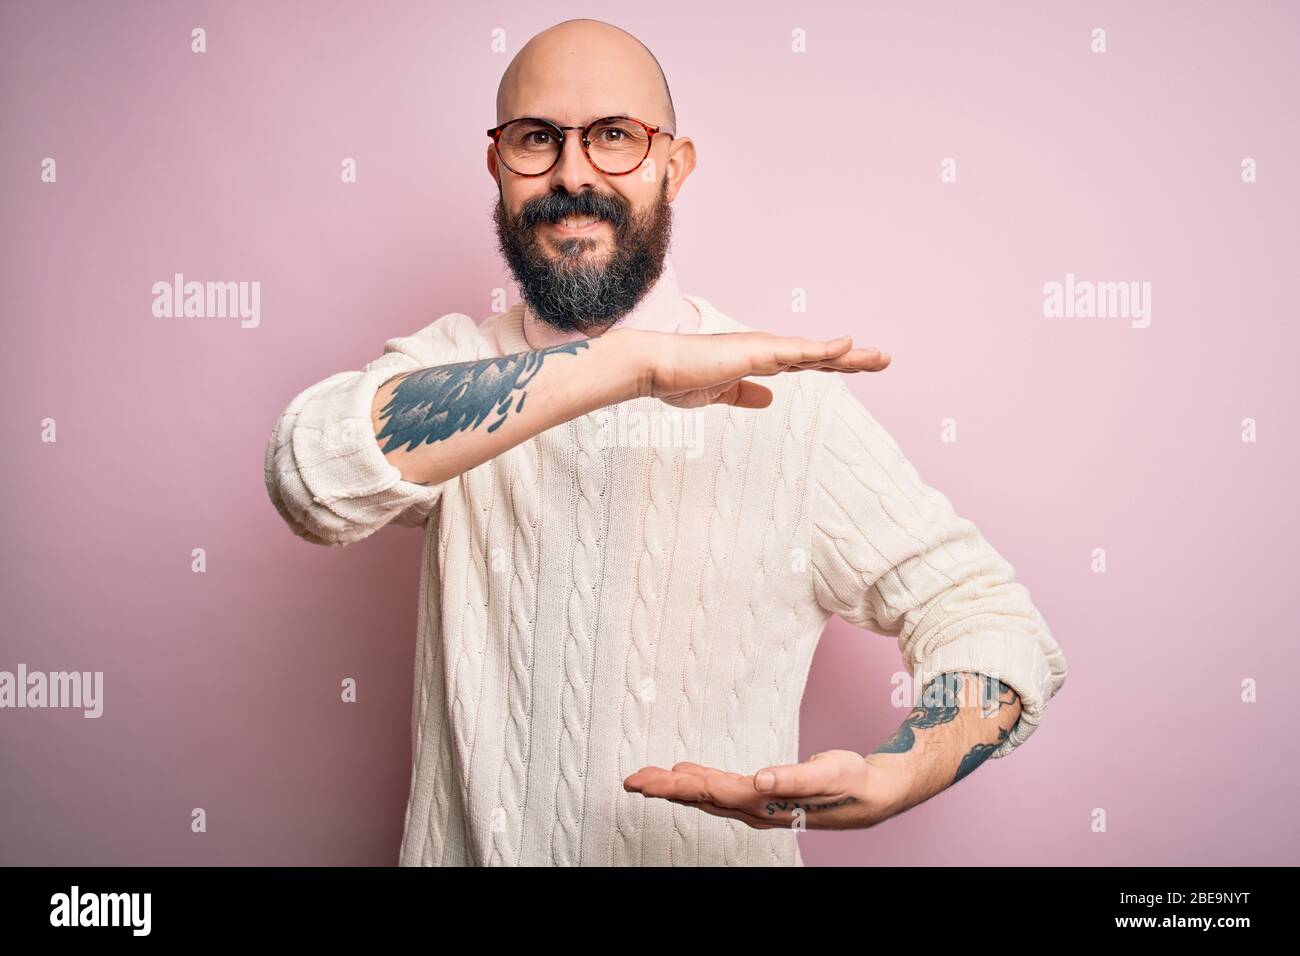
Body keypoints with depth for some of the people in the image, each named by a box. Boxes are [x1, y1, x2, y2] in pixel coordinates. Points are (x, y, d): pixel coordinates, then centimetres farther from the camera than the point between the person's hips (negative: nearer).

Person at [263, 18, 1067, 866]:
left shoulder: (788, 401, -11)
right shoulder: (448, 368, -4)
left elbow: (989, 618, -10)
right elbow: (313, 475, -23)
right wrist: (635, 364, -30)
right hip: (460, 845, 3)